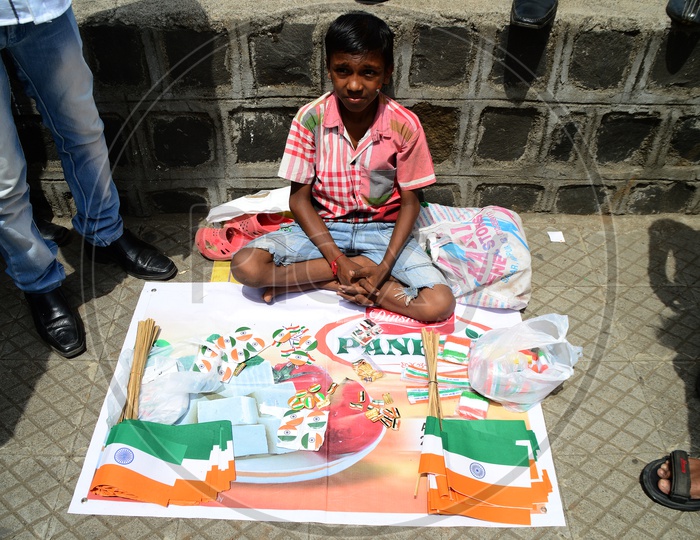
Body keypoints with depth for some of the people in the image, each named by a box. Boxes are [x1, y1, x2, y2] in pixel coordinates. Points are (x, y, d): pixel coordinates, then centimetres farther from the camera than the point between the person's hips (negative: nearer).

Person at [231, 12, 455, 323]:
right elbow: (299, 198, -9)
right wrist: (337, 259, -20)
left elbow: (409, 202, -7)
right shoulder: (310, 118, -14)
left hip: (382, 230, 0)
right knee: (245, 266, -24)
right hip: (323, 227, 0)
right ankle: (361, 265, -12)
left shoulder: (404, 125, -15)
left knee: (440, 304, -22)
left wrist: (384, 267, -20)